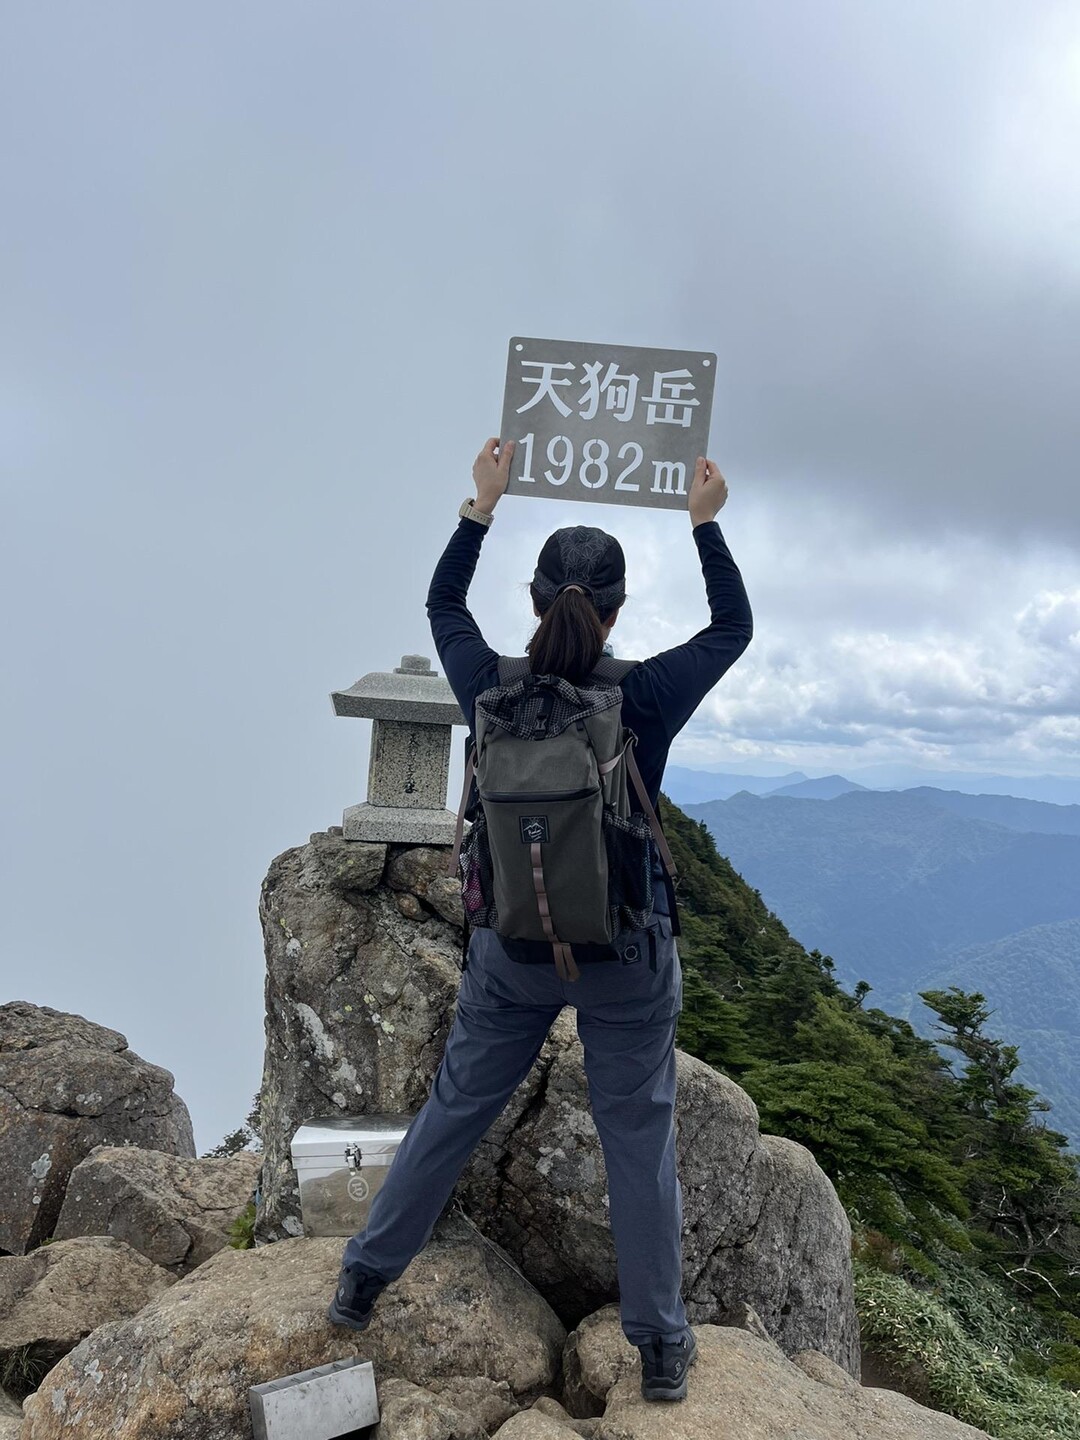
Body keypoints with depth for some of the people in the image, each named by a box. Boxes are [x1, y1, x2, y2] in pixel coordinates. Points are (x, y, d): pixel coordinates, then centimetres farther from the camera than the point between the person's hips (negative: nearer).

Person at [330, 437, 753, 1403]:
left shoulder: (491, 693, -14)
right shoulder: (646, 700, -18)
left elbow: (443, 605, 7)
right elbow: (735, 627, 1)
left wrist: (484, 503, 11)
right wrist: (706, 523, 7)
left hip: (512, 952, 2)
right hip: (627, 961, -1)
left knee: (452, 1112, 20)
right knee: (640, 1140, 15)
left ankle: (364, 1279, 38)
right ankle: (661, 1345, 32)